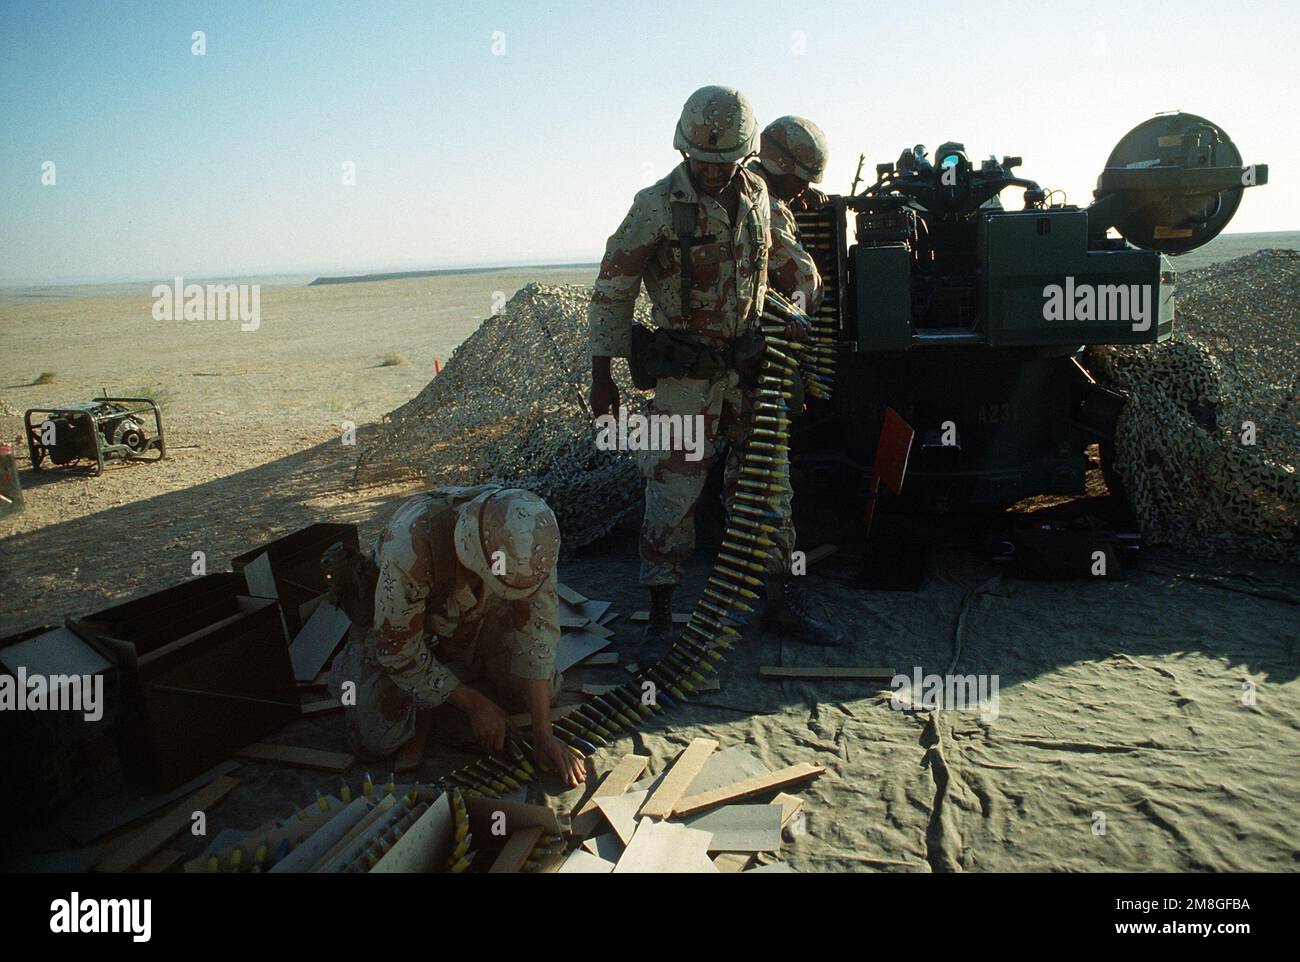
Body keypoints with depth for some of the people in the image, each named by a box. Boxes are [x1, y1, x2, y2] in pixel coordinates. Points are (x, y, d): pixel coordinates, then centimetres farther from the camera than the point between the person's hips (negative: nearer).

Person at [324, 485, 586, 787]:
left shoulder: (529, 538, -31)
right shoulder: (409, 548, -42)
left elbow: (538, 626, -24)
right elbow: (398, 650, -28)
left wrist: (544, 735, -27)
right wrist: (475, 705, -22)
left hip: (476, 620, 4)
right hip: (395, 624, -3)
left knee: (543, 690, -10)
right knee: (376, 739, -16)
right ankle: (351, 664, 15)